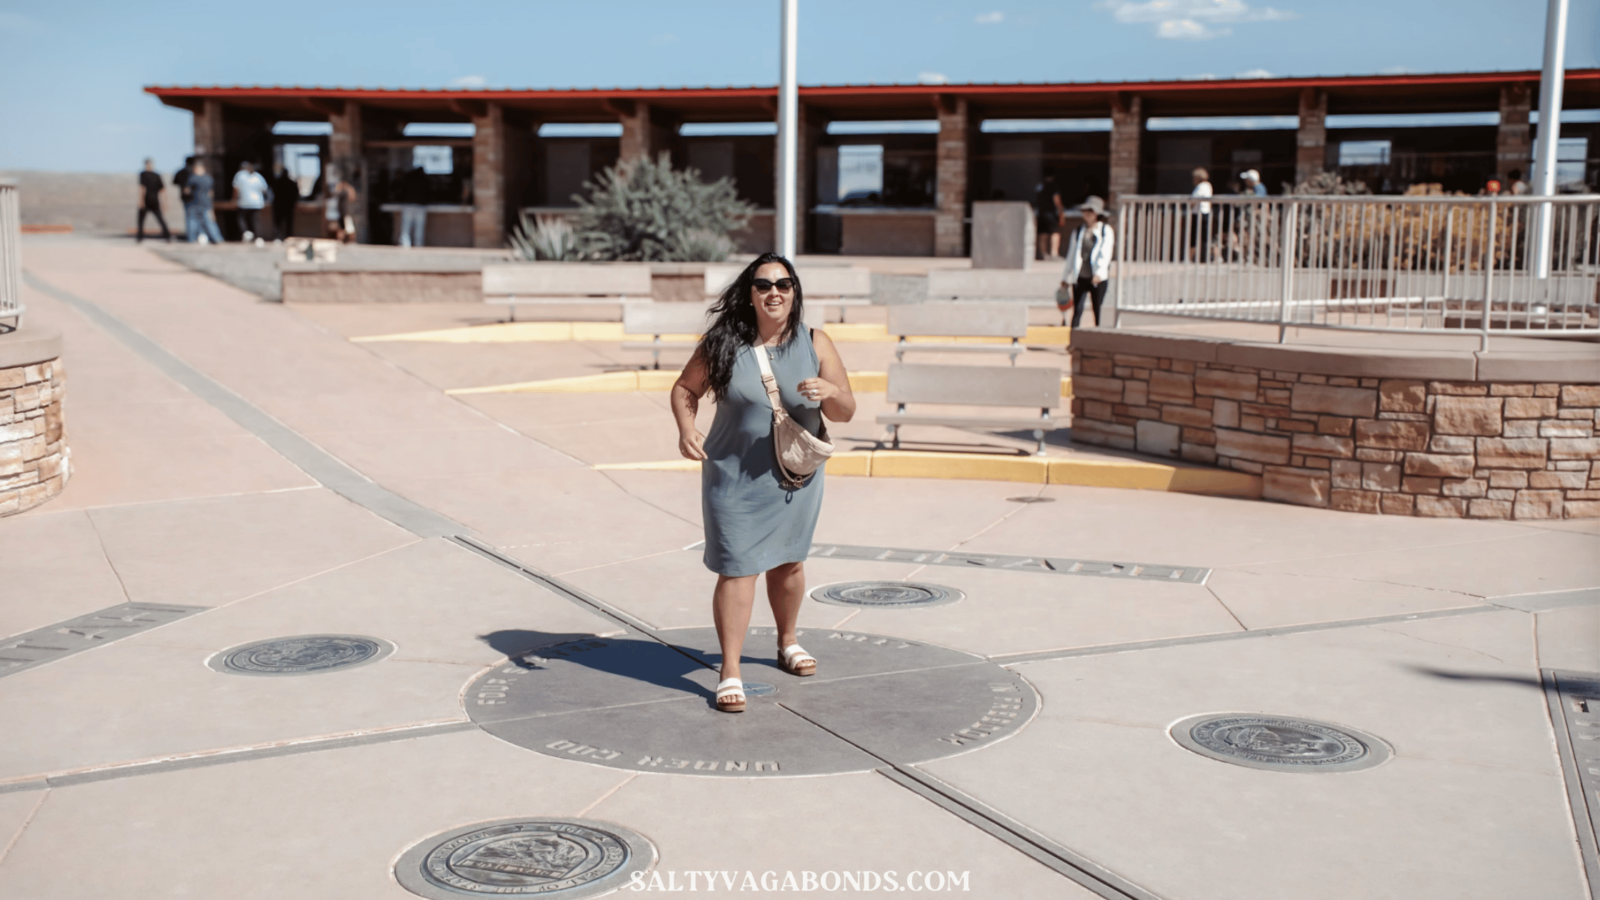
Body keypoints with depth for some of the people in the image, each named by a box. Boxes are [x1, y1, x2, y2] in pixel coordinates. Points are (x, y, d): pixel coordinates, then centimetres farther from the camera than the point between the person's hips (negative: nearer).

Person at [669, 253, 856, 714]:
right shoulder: (722, 344, -9)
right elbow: (685, 388, 1)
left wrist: (831, 392, -26)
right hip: (735, 478, -3)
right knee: (737, 570, -6)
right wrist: (686, 428, -18)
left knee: (788, 561, 20)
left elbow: (846, 412, -3)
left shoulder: (816, 344, -5)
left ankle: (788, 641, 43)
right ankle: (730, 672, 4)